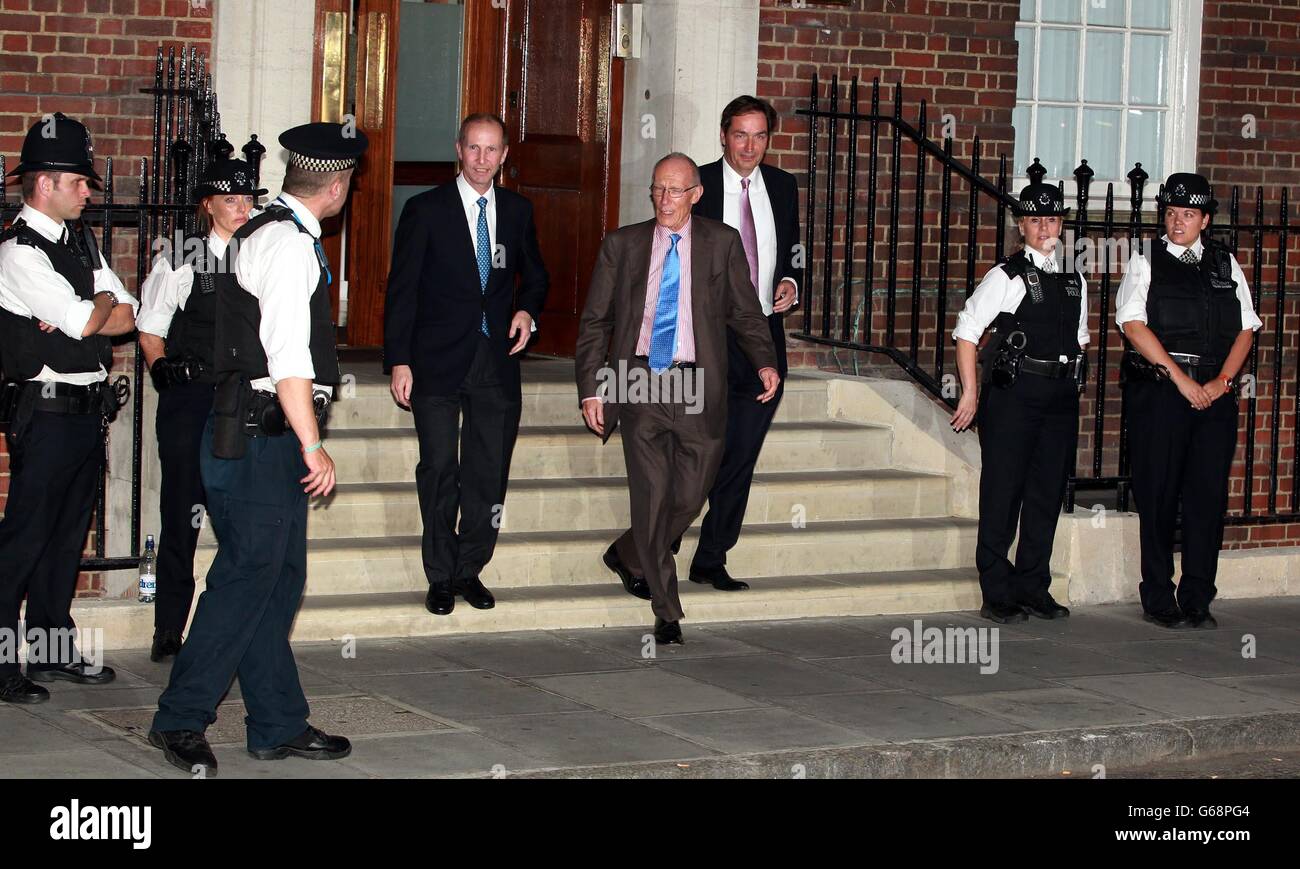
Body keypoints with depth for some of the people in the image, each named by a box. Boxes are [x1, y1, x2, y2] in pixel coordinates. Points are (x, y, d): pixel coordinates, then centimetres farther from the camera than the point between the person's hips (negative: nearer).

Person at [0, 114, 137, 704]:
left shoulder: (81, 241, 16)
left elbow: (127, 315, 10)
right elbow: (84, 322, -19)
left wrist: (84, 316, -9)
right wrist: (103, 309, 3)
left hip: (88, 410, 9)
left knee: (68, 534, 14)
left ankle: (54, 649, 23)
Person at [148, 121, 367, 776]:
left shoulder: (263, 233, 16)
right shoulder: (289, 244, -15)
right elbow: (288, 358, -21)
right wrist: (312, 447, -19)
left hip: (258, 437, 10)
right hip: (263, 438, -10)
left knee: (279, 579, 12)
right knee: (247, 578, -7)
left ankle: (278, 726, 17)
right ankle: (180, 720, 0)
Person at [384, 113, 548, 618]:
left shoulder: (517, 211, 10)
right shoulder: (426, 210, -2)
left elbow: (534, 275, 24)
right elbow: (402, 289, -3)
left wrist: (527, 310, 2)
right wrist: (399, 361, -9)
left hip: (496, 362, 3)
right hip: (438, 362, -3)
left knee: (489, 473, 3)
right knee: (439, 470, -2)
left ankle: (469, 570, 16)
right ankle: (441, 577, 8)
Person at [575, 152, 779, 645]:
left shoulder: (722, 242, 6)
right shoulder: (621, 245, 6)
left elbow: (744, 311, 8)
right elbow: (594, 323, 8)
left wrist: (764, 362, -10)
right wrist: (591, 389, -1)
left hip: (698, 386, 1)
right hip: (640, 382, 0)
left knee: (689, 496, 1)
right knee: (652, 494, -2)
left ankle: (628, 557, 31)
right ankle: (666, 613, 10)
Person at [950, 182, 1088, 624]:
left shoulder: (1075, 281, 14)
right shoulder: (1006, 277, -3)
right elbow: (966, 331, -4)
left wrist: (1071, 383, 14)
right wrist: (971, 393, -7)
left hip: (1061, 397, 6)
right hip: (1014, 393, -6)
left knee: (1047, 493, 8)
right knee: (1003, 492, -3)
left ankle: (1033, 587, 16)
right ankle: (997, 594, 1)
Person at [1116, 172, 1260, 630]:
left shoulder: (1225, 263, 15)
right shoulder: (1146, 262, 4)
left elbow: (1245, 328, 12)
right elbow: (1133, 324, -7)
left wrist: (1222, 381, -3)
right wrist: (1180, 377, -12)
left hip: (1215, 392, 3)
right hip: (1159, 390, -3)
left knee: (1209, 496, 0)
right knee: (1159, 497, -1)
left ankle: (1197, 600, 7)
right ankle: (1159, 601, 7)